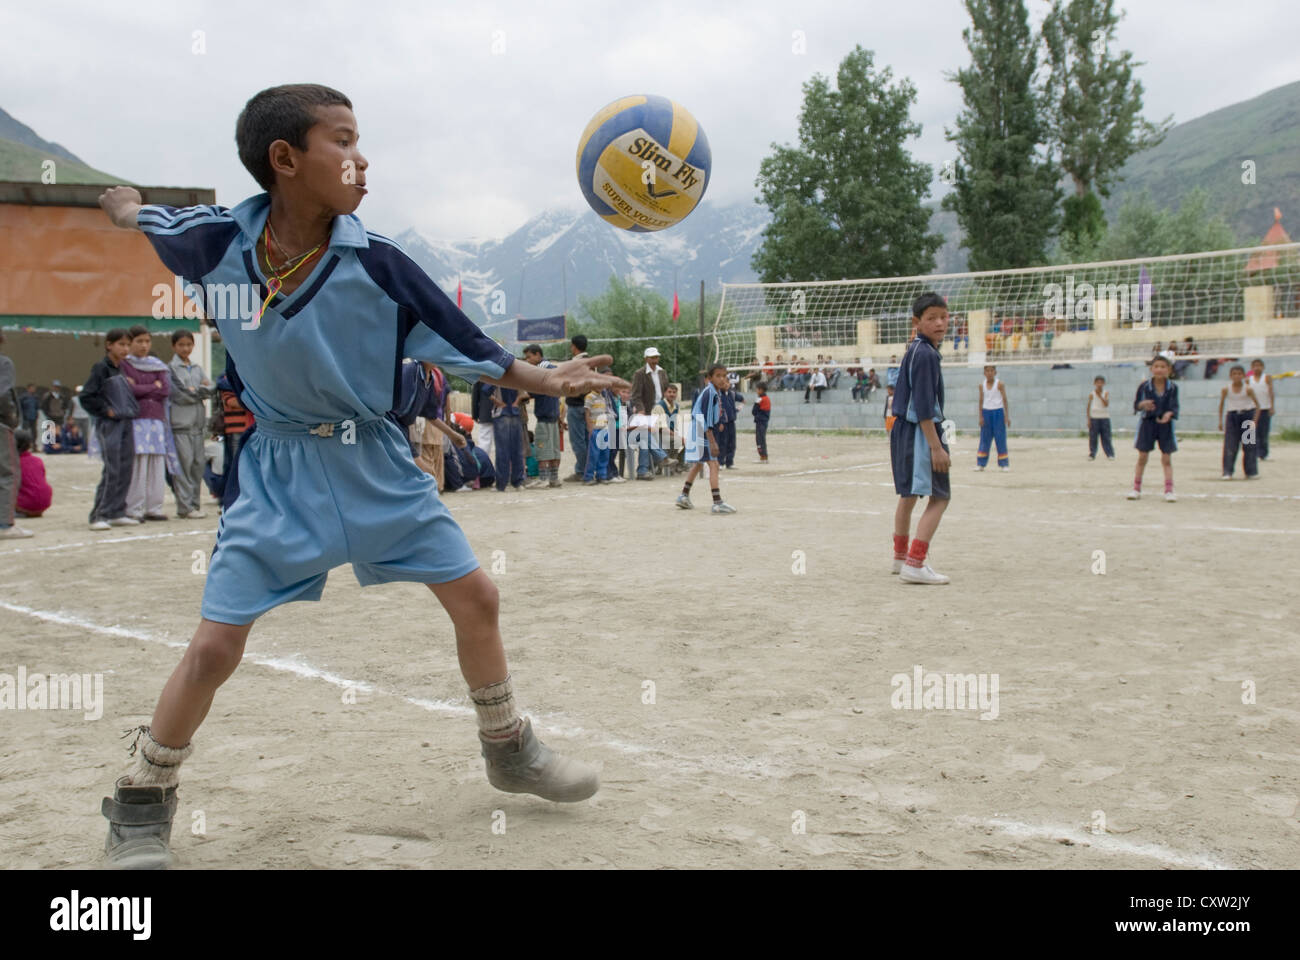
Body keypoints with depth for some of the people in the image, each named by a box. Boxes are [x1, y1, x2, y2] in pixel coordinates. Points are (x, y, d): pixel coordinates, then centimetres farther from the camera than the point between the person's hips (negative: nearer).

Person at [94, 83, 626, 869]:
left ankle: (509, 750, 28)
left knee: (475, 597, 3)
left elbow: (468, 348, -10)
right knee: (215, 645, -6)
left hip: (373, 459, 1)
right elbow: (135, 215, 12)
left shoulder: (376, 264, -16)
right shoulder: (219, 240, -14)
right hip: (279, 468, -1)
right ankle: (143, 803, 18)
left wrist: (546, 381, -18)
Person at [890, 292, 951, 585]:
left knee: (908, 495, 21)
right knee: (940, 496, -11)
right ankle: (914, 565, -18)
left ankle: (901, 557, 35)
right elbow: (924, 407, -22)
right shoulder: (925, 354, -17)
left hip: (903, 430, 11)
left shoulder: (914, 350, 14)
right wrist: (936, 447, -23)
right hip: (920, 432, -11)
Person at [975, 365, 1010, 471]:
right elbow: (981, 401, 7)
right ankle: (980, 463, 8)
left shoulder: (1000, 384, -4)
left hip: (998, 412, -2)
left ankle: (1004, 464, 6)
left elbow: (1005, 400, -3)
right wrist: (981, 416, 1)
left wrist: (1007, 416, -8)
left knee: (1000, 438, 0)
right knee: (984, 438, 4)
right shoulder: (981, 385, 4)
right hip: (986, 412, 3)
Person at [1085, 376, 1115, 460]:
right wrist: (1088, 419, -2)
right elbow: (1088, 407, 4)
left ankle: (1110, 454, 2)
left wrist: (1100, 396, -20)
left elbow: (1106, 404, -12)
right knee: (1093, 437, -1)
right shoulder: (1092, 394, 2)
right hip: (1094, 418, 0)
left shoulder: (1106, 393, 2)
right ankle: (1092, 454, 6)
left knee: (1106, 437, 0)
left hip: (1105, 418, 0)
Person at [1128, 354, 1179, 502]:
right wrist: (1142, 405, -22)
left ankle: (1169, 490, 4)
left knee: (1167, 458, 1)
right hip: (1147, 423, 0)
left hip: (1165, 424, 0)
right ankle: (1136, 488, 18)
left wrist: (1169, 414, -28)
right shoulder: (1144, 386, -3)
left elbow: (1174, 407, -7)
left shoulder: (1173, 387, -3)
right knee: (1142, 457, 6)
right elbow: (1136, 405, 0)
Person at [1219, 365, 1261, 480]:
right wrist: (1220, 421, 4)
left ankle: (1251, 472, 13)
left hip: (1247, 415, -1)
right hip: (1232, 416, 1)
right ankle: (1228, 472, -4)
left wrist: (1255, 421, -11)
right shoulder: (1226, 389, -2)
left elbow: (1258, 405, -3)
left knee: (1249, 446, 2)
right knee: (1230, 446, -6)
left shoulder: (1248, 389, -6)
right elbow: (1221, 405, 9)